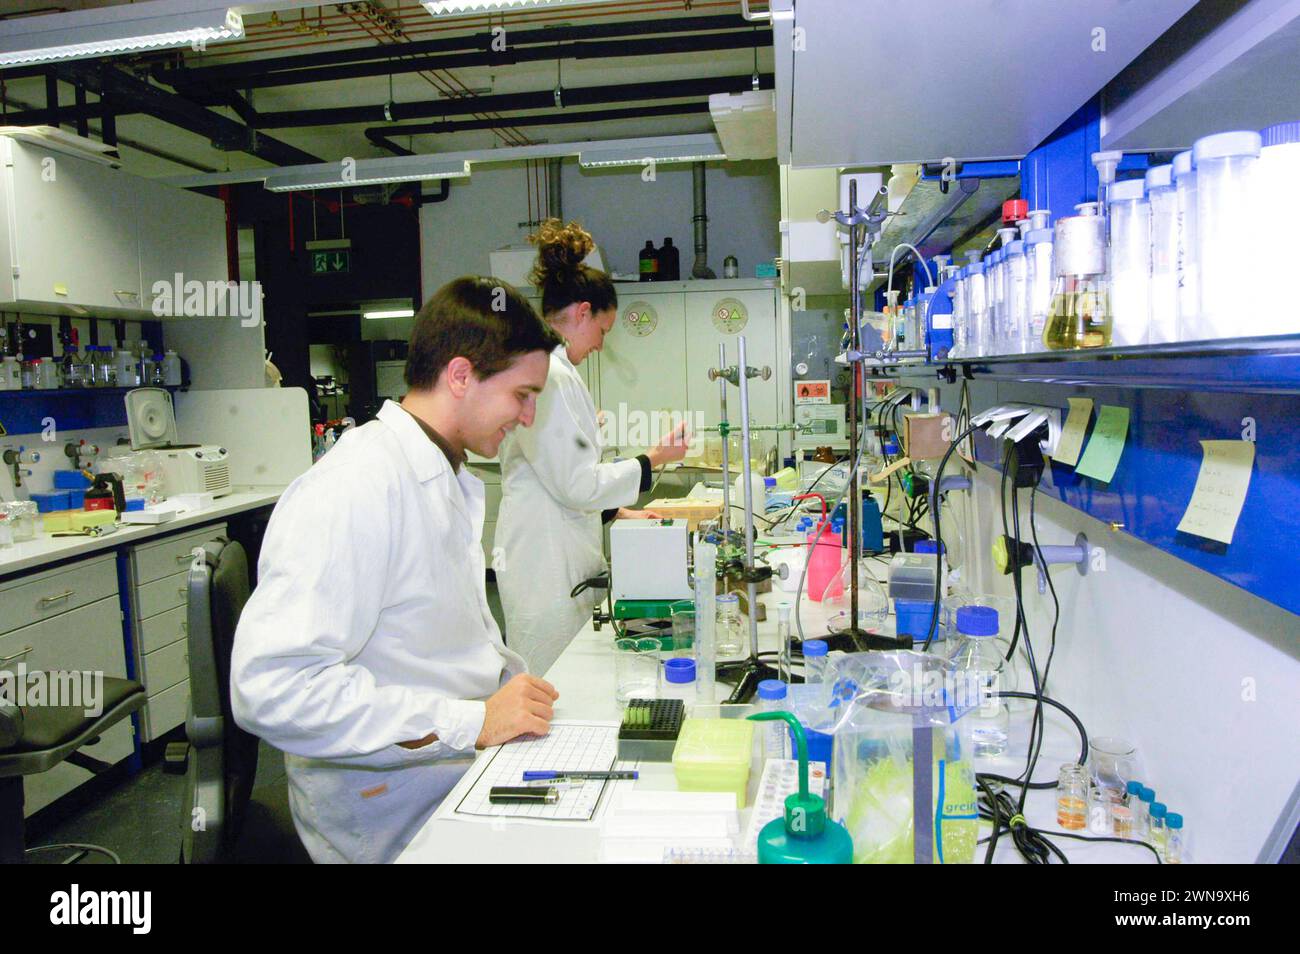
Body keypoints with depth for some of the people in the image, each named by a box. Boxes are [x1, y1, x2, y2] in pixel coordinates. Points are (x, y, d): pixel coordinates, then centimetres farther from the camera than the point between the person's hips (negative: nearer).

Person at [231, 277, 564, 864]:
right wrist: (471, 722, -25)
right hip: (398, 812, -9)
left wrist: (516, 682, 3)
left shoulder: (452, 481, 15)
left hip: (467, 768, 9)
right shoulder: (352, 490, -19)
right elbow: (271, 687, -26)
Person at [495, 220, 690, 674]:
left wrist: (616, 510, 20)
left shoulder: (557, 371, 15)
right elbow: (577, 484, -17)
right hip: (546, 564, -10)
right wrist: (654, 459, -6)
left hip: (564, 556, 10)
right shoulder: (548, 377, -18)